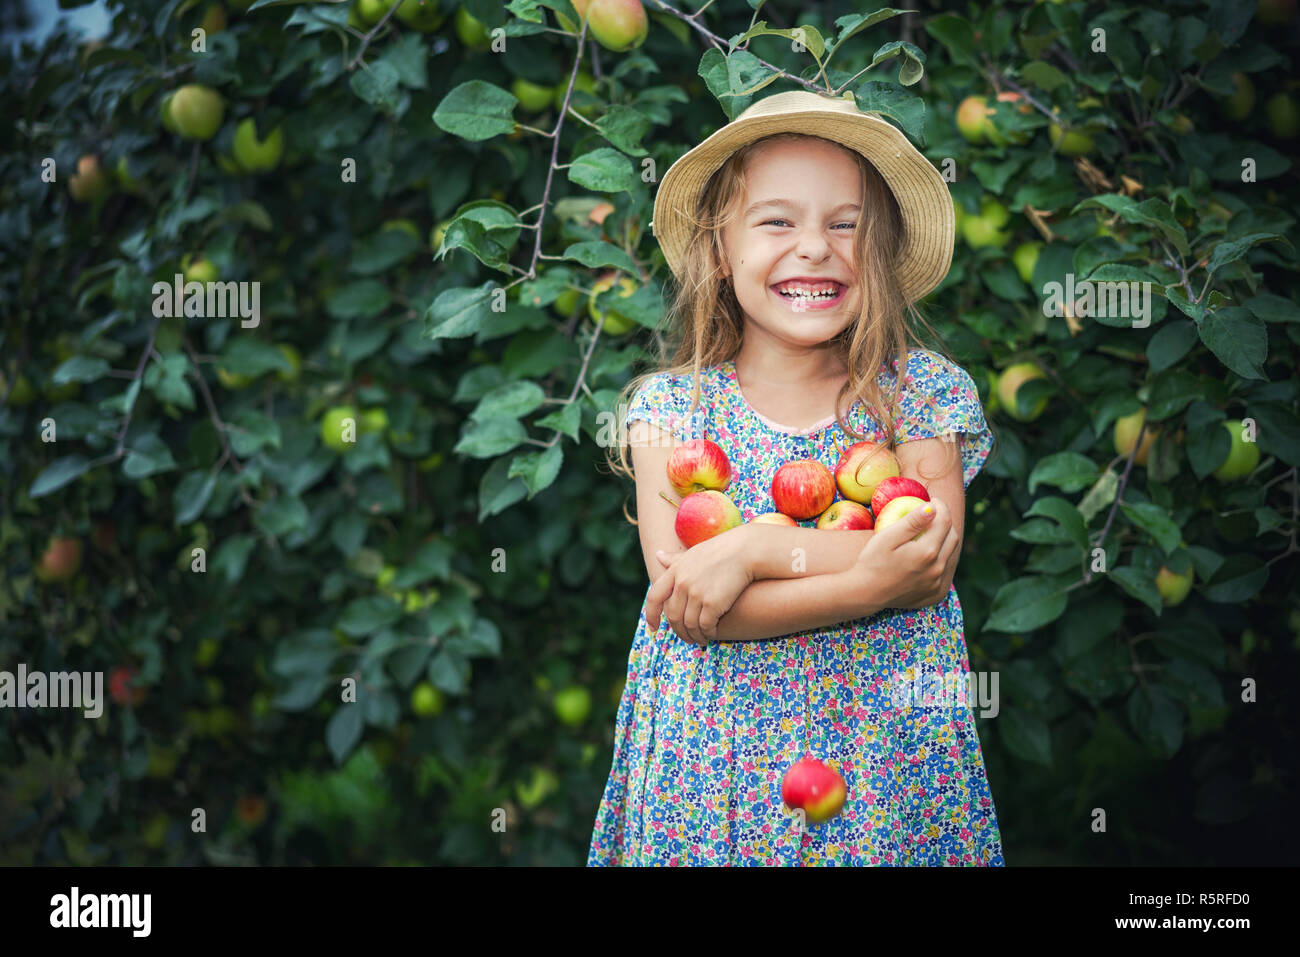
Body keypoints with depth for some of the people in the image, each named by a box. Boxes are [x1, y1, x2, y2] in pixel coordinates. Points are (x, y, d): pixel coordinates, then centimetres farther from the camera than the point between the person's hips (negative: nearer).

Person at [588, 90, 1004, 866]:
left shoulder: (922, 389, 0)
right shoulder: (670, 404, -2)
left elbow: (932, 561, -14)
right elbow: (682, 605, -13)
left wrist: (755, 546, -21)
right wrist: (867, 582, -23)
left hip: (884, 747, 0)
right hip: (712, 759, 0)